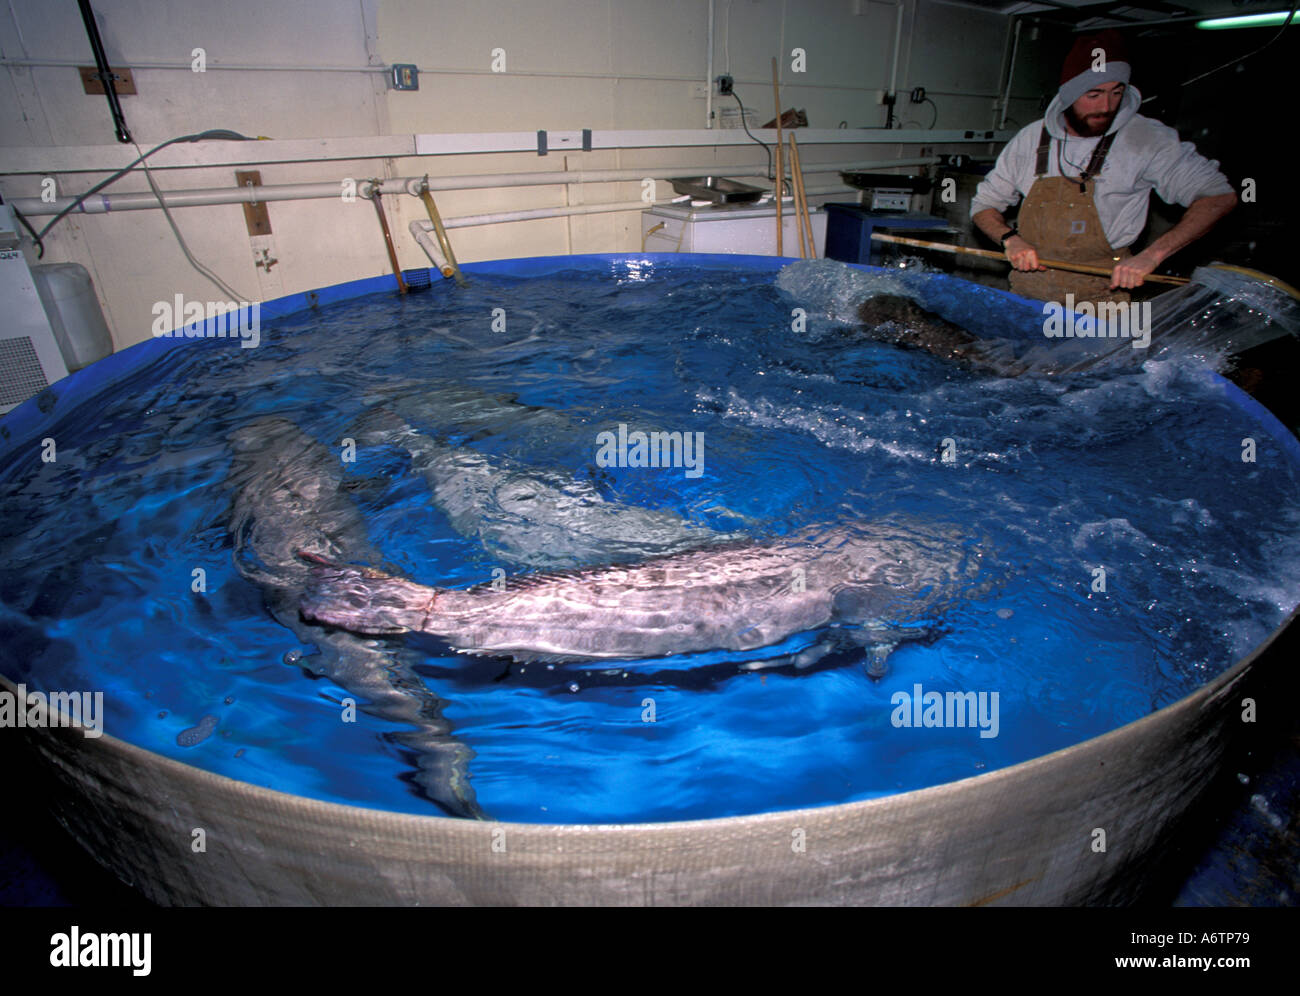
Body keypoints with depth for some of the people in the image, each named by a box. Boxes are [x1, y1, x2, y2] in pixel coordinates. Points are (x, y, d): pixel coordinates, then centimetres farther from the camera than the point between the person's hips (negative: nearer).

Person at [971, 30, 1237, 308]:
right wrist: (1011, 239, -7)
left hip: (1098, 300, -2)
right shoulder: (1031, 138, 6)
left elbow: (1219, 195, -3)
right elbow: (984, 205, 13)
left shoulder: (1144, 138, -1)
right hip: (1027, 294, 2)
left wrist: (1151, 255, -16)